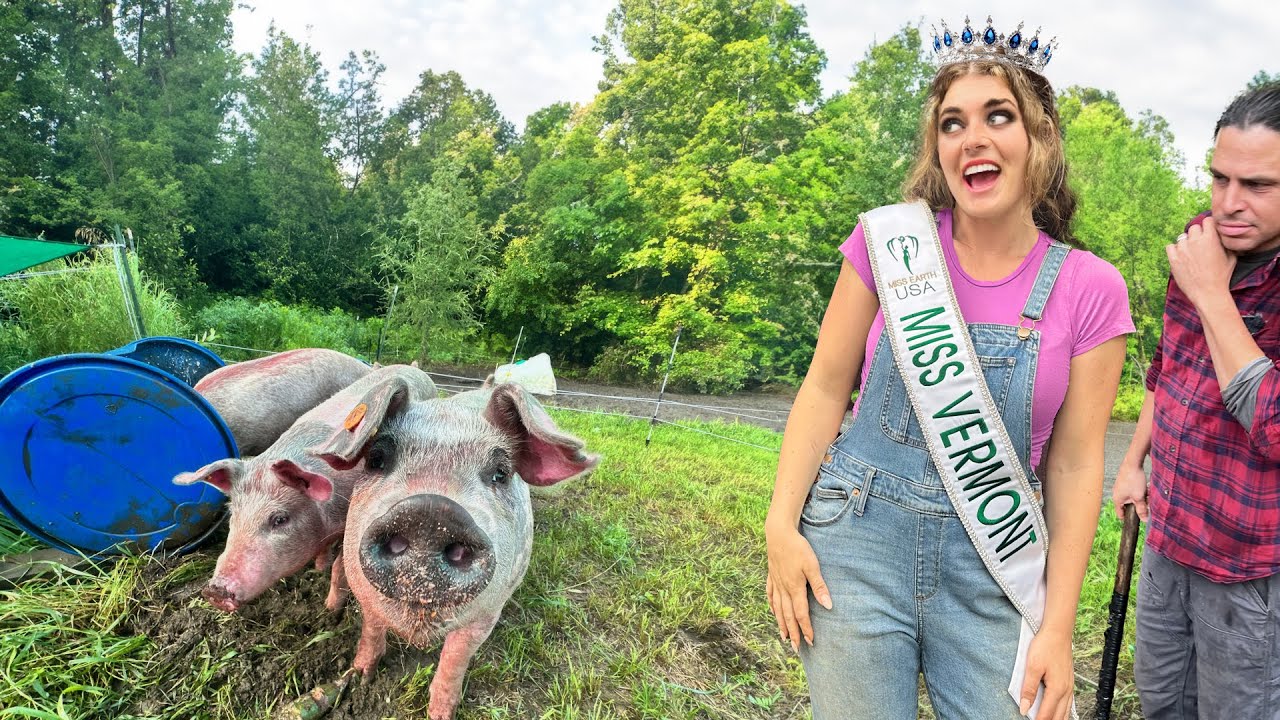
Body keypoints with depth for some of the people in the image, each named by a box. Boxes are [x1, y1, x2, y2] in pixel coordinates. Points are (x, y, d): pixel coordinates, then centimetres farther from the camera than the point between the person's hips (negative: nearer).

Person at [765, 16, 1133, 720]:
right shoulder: (889, 240, -4)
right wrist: (782, 523, -8)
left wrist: (1056, 630, 0)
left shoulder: (1089, 290, -3)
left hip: (992, 565, 1)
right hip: (856, 538, 0)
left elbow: (1073, 465, 0)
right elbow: (826, 387, -2)